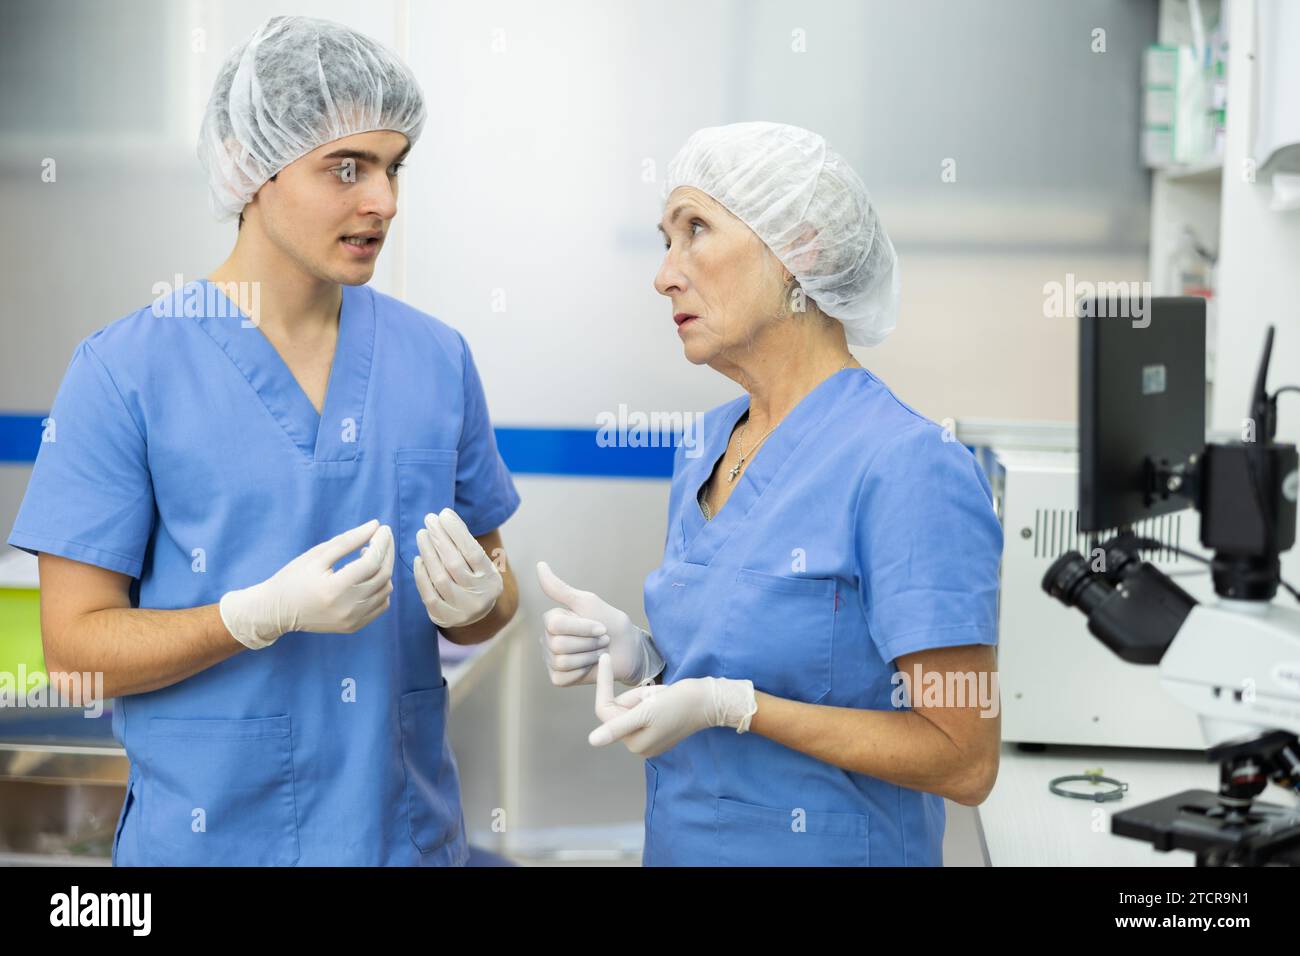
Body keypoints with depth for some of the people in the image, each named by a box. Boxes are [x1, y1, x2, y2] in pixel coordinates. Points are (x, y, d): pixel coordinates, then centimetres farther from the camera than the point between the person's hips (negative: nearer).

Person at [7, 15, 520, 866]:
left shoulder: (437, 358, 2)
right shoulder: (125, 372, -10)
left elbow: (493, 582, 10)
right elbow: (75, 645, -10)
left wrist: (474, 599, -13)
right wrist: (268, 613, -23)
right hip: (212, 832, -3)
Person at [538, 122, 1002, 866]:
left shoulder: (906, 467, -20)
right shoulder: (706, 449, 3)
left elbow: (963, 761, -20)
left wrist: (731, 704, -23)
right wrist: (638, 656, -6)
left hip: (823, 846, -7)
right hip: (680, 840, 7)